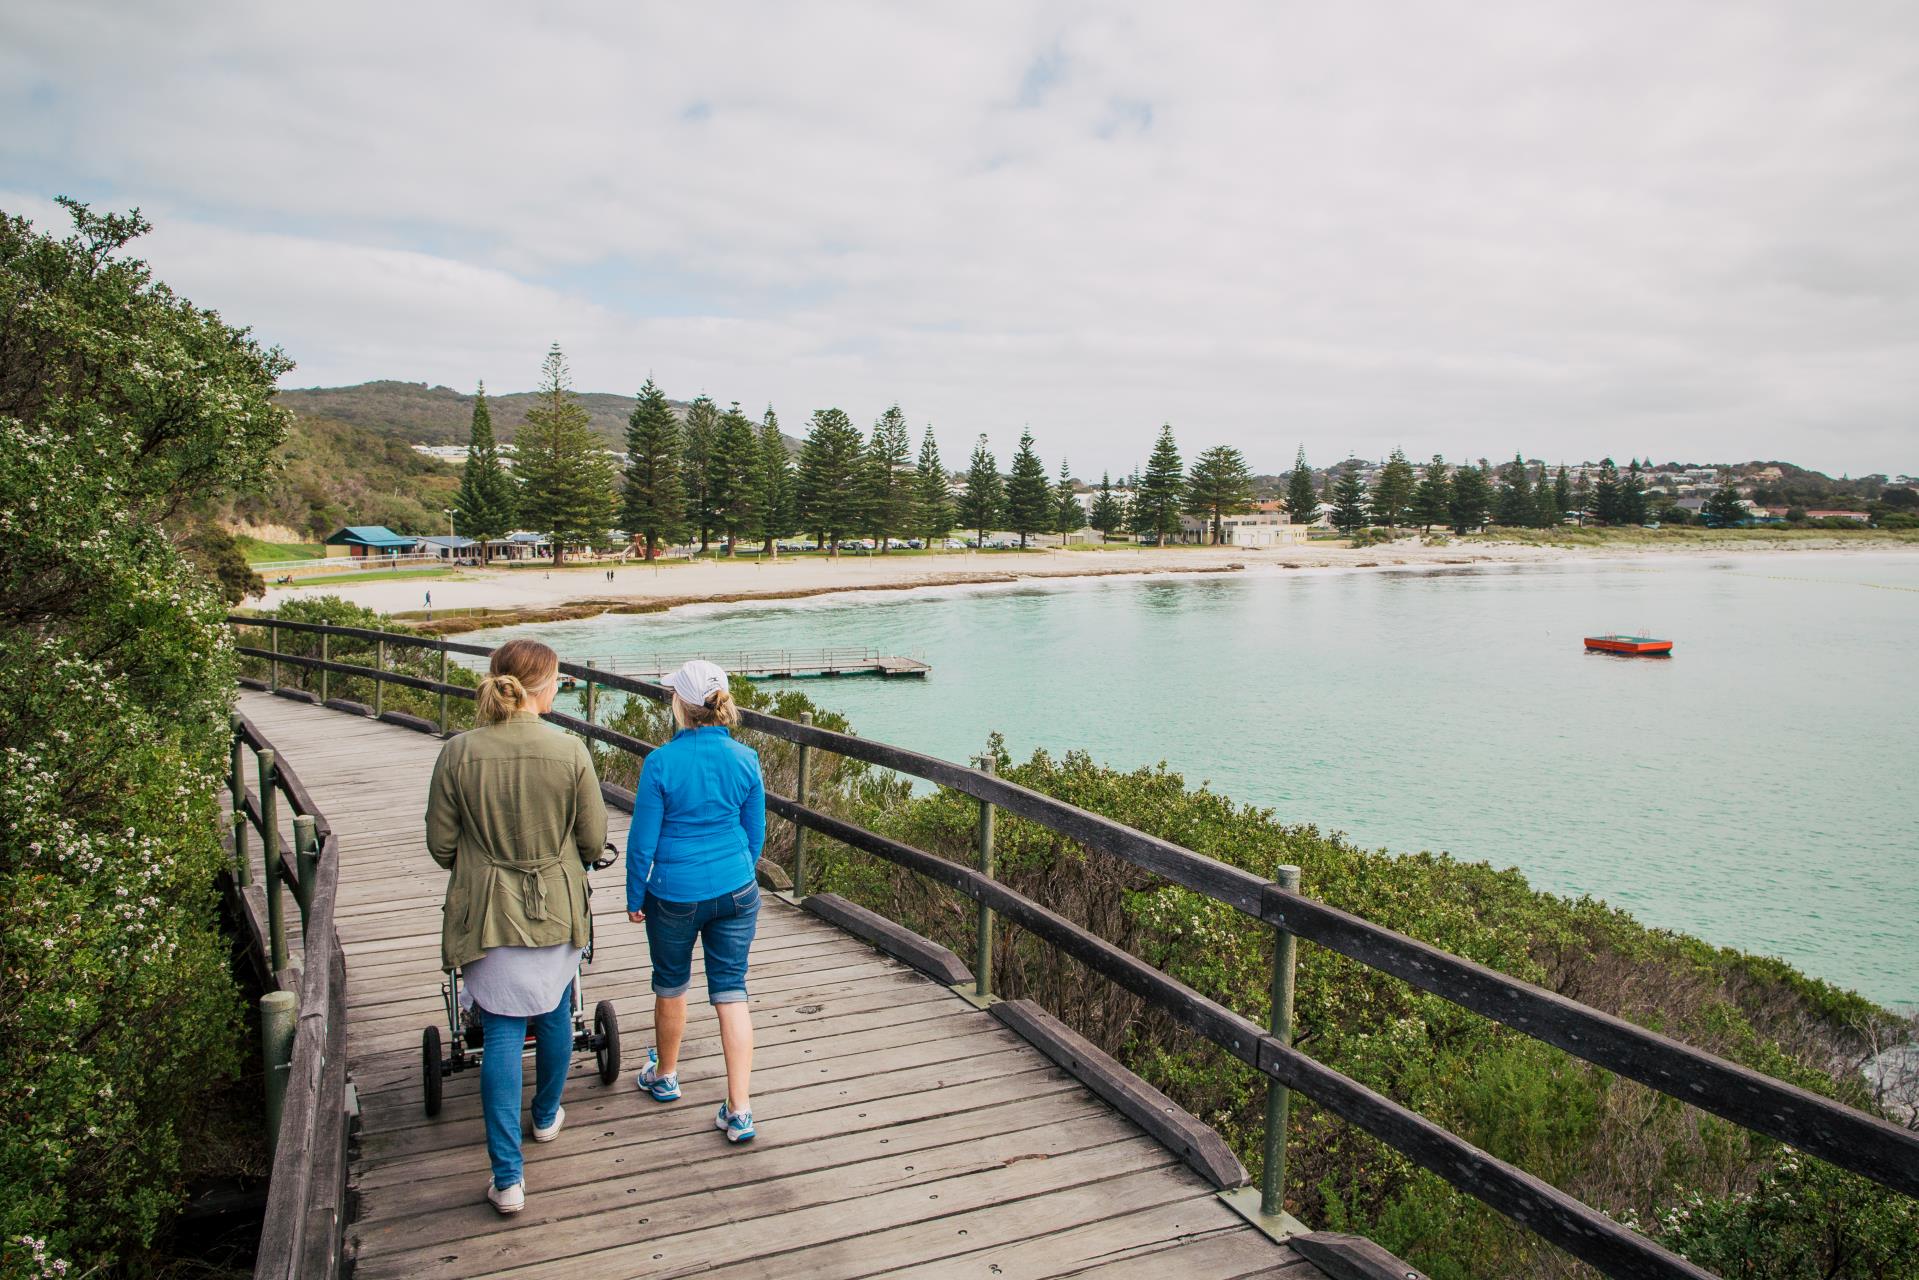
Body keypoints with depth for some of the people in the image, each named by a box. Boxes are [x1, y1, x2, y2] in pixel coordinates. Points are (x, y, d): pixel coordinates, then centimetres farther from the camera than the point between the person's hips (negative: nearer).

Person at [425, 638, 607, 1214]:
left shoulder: (457, 753, -12)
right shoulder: (570, 752, -14)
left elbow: (441, 846, -4)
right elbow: (593, 841, -5)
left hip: (487, 910, 0)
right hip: (556, 908, 0)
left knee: (501, 1032, 6)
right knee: (554, 1014, 22)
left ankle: (507, 1176, 5)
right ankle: (546, 1116, 44)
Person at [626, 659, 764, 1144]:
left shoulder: (661, 763, -15)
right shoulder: (745, 759, -5)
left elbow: (642, 840, -9)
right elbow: (756, 832, 5)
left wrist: (635, 897, 5)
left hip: (674, 894, -2)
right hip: (736, 891, 2)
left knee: (671, 985, 20)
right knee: (731, 992, 8)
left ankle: (665, 1076, 43)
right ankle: (739, 1112, 7)